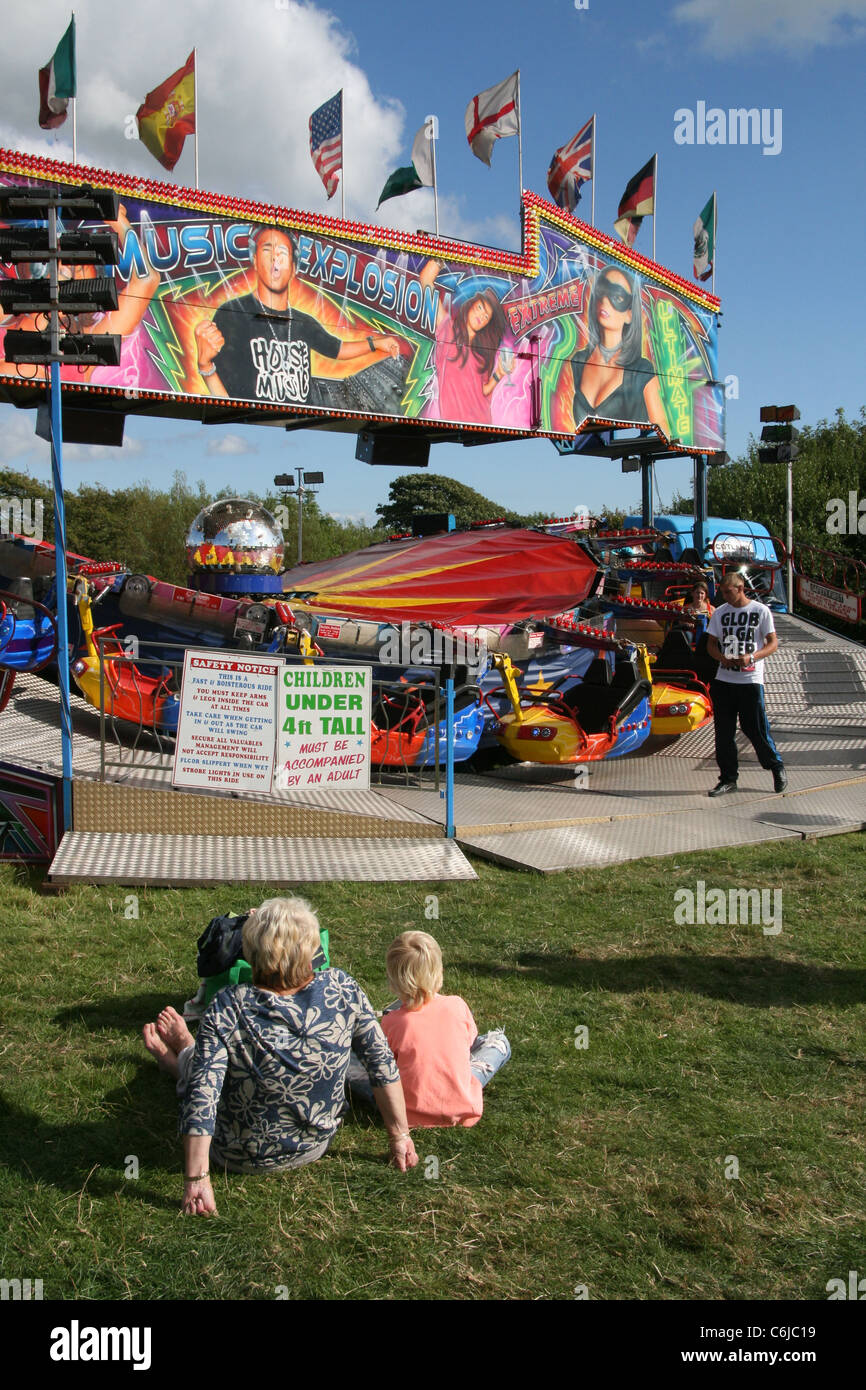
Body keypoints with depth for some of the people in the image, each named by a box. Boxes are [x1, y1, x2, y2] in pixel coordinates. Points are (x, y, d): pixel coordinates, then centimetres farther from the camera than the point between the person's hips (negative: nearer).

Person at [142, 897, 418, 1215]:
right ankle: (181, 1051, 55)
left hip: (240, 1158, -3)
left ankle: (177, 1055, 54)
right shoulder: (342, 989, -20)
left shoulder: (228, 1009, -27)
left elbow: (202, 1095, -30)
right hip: (315, 1147, 4)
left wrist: (196, 1179, -25)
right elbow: (381, 1062, -12)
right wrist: (400, 1133, -1)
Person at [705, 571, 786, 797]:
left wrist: (751, 657, -19)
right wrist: (722, 658, -9)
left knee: (756, 729, -3)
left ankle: (777, 768, 18)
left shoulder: (761, 611, -1)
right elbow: (711, 643, 13)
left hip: (751, 679, -4)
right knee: (724, 731, 4)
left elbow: (773, 643, -2)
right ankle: (728, 779, 14)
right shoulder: (720, 612, 10)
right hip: (723, 680, 4)